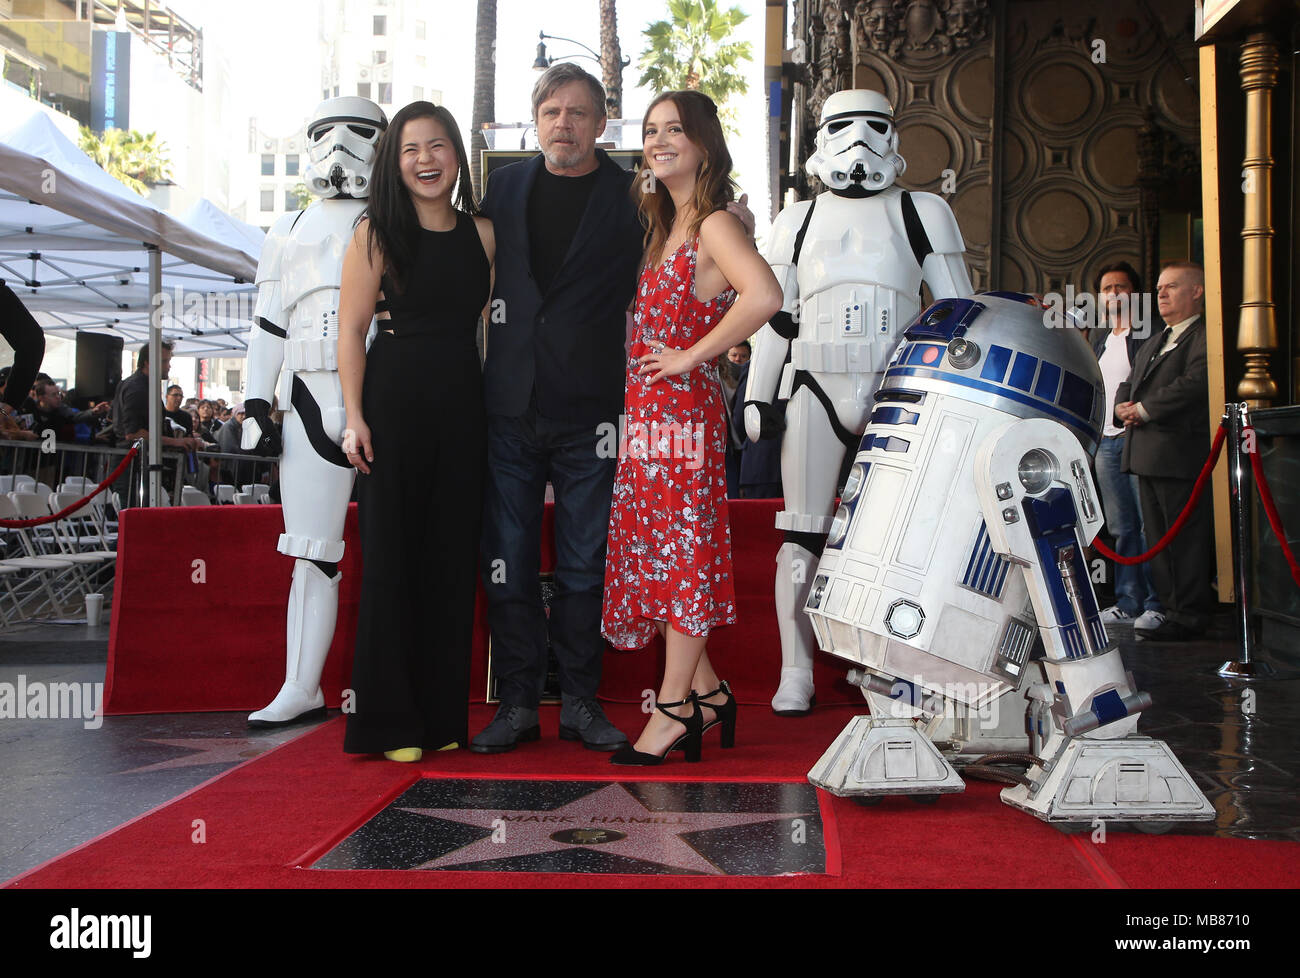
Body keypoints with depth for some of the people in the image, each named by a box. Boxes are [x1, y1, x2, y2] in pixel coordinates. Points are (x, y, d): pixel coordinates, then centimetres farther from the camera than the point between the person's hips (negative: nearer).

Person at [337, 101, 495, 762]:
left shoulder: (481, 234, 11)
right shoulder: (376, 233, 1)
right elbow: (351, 329, -3)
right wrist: (355, 418, -11)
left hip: (463, 403, 4)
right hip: (394, 398, -4)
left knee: (453, 556, 7)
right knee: (390, 553, 0)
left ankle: (443, 715, 18)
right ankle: (390, 721, 9)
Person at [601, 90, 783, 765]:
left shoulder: (715, 225, -11)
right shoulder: (662, 222, 17)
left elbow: (765, 295, -30)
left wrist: (691, 355, -21)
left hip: (681, 406, -9)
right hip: (646, 407, 9)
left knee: (679, 549, -2)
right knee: (657, 549, 12)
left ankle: (675, 709, 9)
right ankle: (707, 692, 23)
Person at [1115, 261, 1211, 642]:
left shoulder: (1204, 336, -7)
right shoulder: (1154, 342, 24)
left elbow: (1195, 382, -20)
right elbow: (1130, 383, 26)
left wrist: (1143, 408, -15)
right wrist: (1123, 405, 2)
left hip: (1180, 453, -9)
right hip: (1146, 454, 9)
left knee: (1185, 537, -5)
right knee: (1157, 538, 12)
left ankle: (1187, 617, 0)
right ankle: (1169, 608, 19)